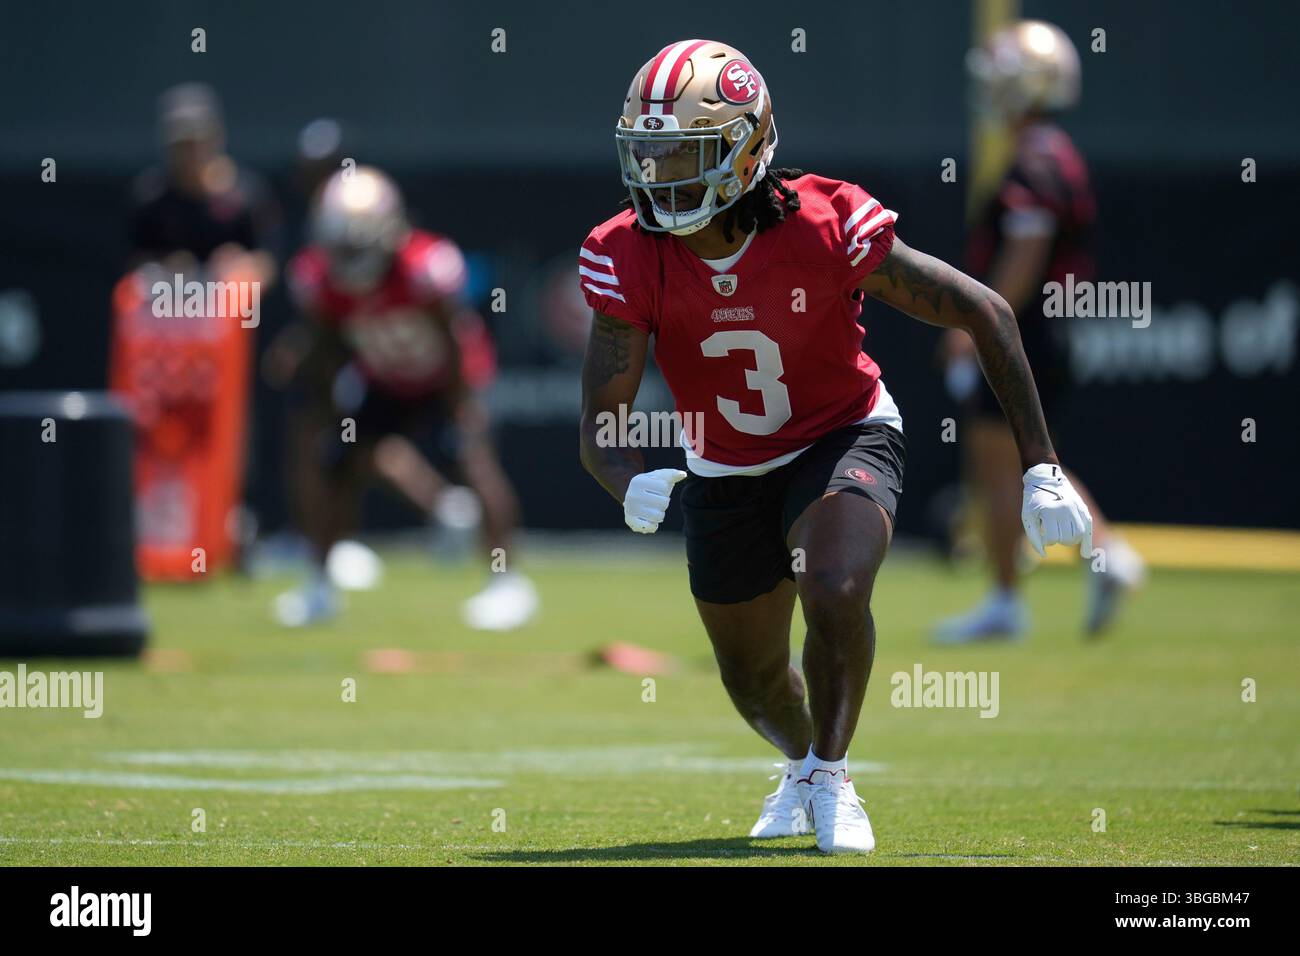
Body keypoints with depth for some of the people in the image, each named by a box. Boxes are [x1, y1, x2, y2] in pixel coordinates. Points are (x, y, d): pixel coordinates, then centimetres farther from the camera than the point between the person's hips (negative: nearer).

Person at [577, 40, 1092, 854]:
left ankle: (831, 773, -7)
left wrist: (1042, 471, -21)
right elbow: (601, 424, -23)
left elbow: (984, 313, -20)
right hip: (724, 474, 3)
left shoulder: (824, 228, -29)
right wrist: (632, 488, -48)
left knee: (835, 595, -32)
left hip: (844, 438, -3)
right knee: (753, 681, 17)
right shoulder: (631, 258, -23)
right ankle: (805, 761, 53)